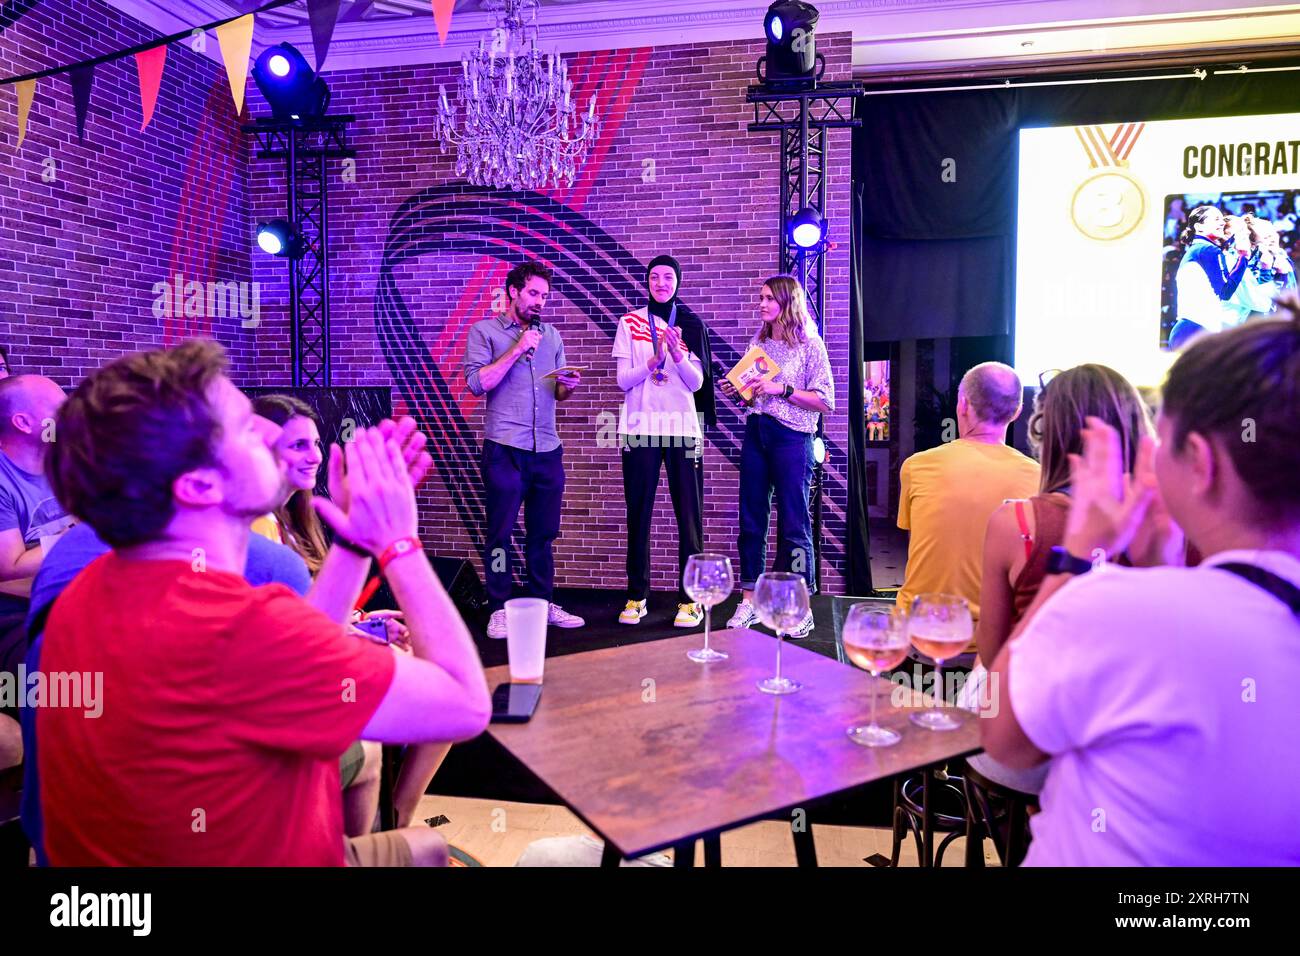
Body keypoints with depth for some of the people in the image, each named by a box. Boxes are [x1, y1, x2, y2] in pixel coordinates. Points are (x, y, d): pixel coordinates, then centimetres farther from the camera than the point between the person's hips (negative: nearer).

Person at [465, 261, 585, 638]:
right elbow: (477, 382, -10)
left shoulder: (552, 334, 17)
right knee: (500, 532, 0)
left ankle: (542, 603, 20)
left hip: (547, 450, 5)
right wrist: (518, 349, -11)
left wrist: (569, 385, -4)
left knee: (543, 532, 10)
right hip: (504, 448, -4)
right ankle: (499, 609, 8)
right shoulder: (484, 331, 4)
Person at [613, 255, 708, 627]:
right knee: (639, 514, 2)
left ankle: (690, 599, 3)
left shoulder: (690, 325, 8)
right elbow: (623, 380, 1)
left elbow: (696, 382, 2)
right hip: (640, 428, 0)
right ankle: (636, 596, 12)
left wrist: (677, 355, -17)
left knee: (689, 515, -3)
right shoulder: (630, 323, 7)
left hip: (682, 427, 0)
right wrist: (652, 362, -16)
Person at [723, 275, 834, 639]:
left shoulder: (810, 345, -1)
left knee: (794, 523, -3)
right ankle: (748, 602, 15)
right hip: (755, 434, 6)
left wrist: (783, 390, -15)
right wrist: (737, 391, 3)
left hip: (791, 438, -5)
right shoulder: (758, 345, 15)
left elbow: (825, 403, -7)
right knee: (751, 521, 6)